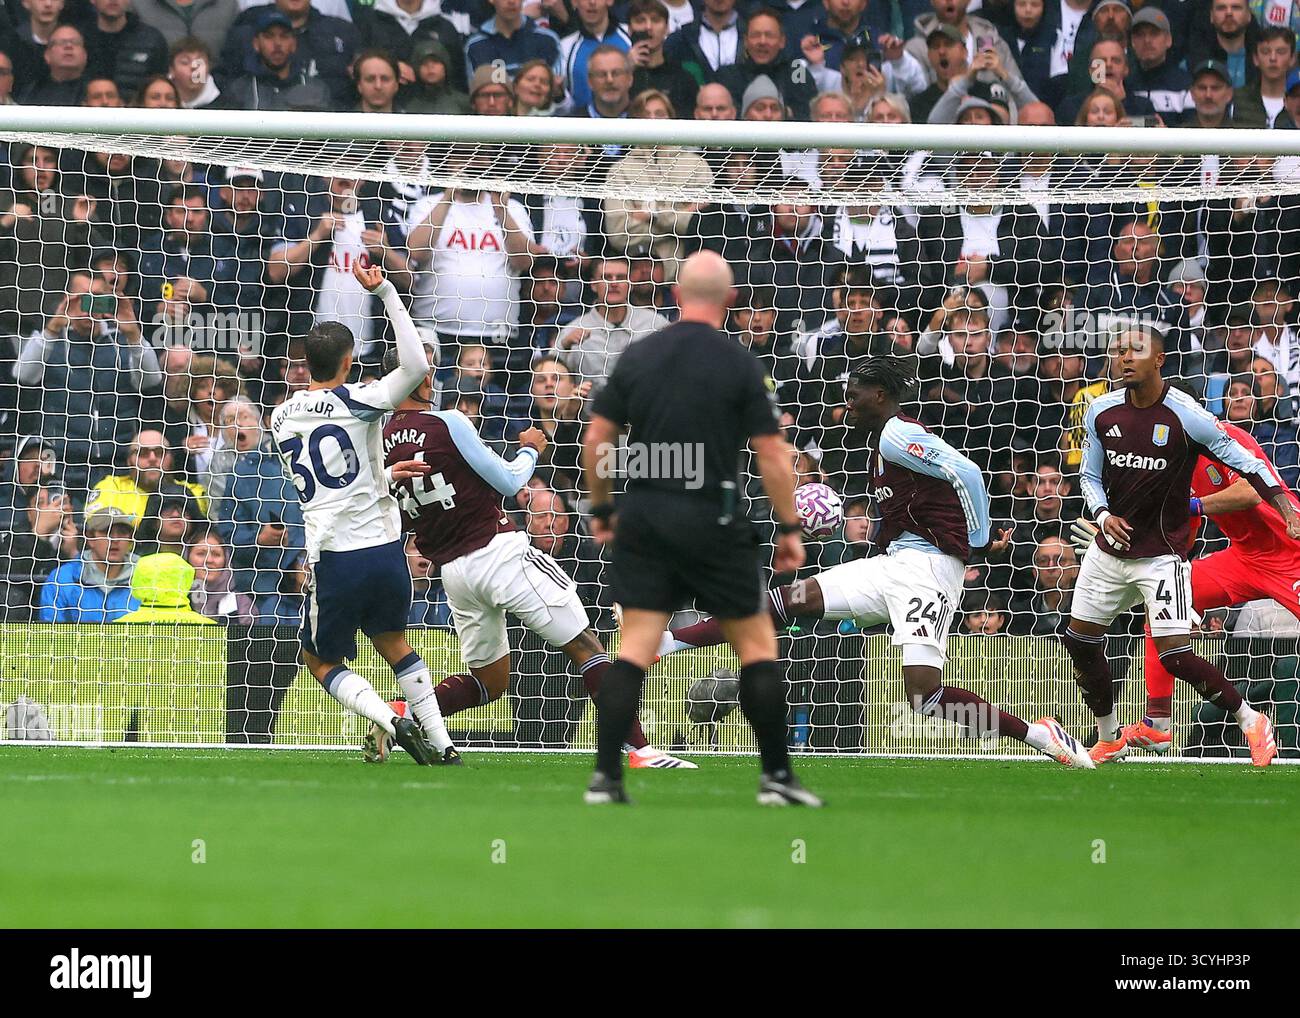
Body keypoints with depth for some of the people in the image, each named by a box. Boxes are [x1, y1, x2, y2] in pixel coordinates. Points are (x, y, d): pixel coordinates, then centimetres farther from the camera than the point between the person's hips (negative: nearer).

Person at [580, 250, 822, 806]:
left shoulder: (637, 357, 5)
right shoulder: (739, 363, -5)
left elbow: (596, 439, 6)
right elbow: (771, 453, -7)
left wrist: (601, 508, 18)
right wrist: (790, 528, 0)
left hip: (642, 516, 3)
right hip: (710, 521, -3)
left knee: (635, 646, 3)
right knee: (756, 643, 7)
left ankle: (605, 776, -6)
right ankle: (776, 776, 8)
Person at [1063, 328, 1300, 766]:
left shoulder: (1184, 415, -16)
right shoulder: (1102, 412, -1)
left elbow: (1244, 460, -10)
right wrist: (1103, 514, -10)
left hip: (1162, 554, -6)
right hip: (1110, 548, 6)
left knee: (1175, 655, -14)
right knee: (1079, 640, 8)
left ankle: (1251, 721, 5)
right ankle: (1109, 739, 27)